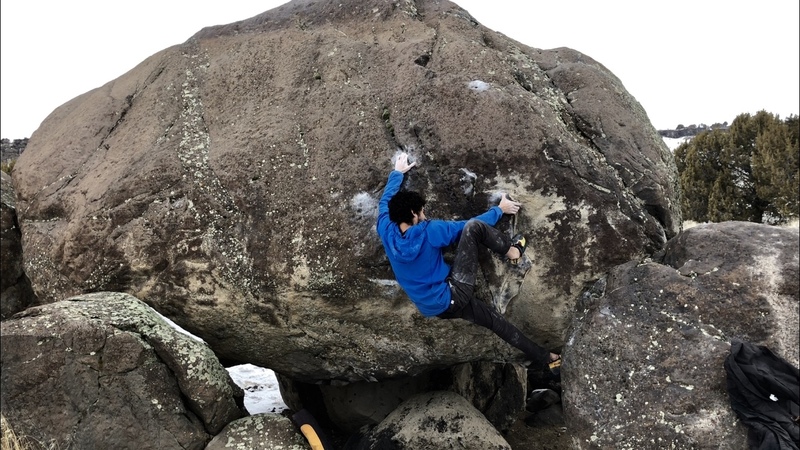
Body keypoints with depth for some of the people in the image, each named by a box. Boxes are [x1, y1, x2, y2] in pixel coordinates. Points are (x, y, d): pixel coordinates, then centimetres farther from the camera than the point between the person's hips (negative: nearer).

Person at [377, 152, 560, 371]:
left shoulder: (387, 231, -5)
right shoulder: (428, 231, -17)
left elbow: (386, 200, 18)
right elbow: (471, 226, -2)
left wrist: (397, 172, 31)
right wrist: (499, 210, 14)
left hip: (436, 307, 7)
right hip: (453, 295, -7)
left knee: (494, 320, 18)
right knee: (473, 227, -9)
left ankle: (543, 357, 28)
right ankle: (512, 249, 16)